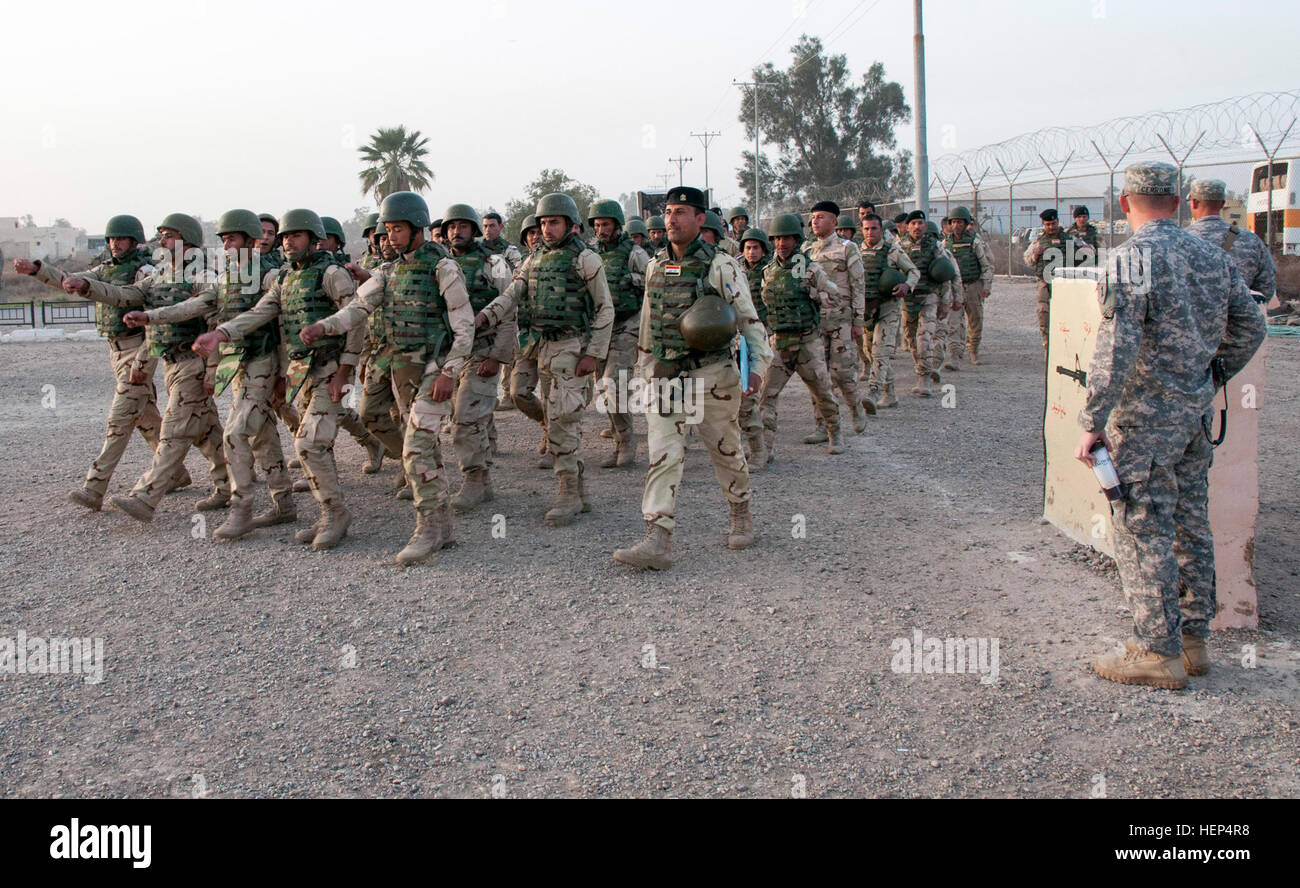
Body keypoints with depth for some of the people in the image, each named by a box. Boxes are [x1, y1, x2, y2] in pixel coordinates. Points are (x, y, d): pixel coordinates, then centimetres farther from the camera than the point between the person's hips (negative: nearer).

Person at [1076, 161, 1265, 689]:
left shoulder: (1131, 259, -15)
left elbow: (1116, 350, -22)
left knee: (1143, 530, -1)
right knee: (1191, 525, 14)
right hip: (1197, 411, 8)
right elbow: (1251, 328, 14)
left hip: (1146, 414, -8)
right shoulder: (1212, 256, 8)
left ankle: (1158, 651, 4)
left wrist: (1092, 422, -19)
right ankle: (1193, 639, 24)